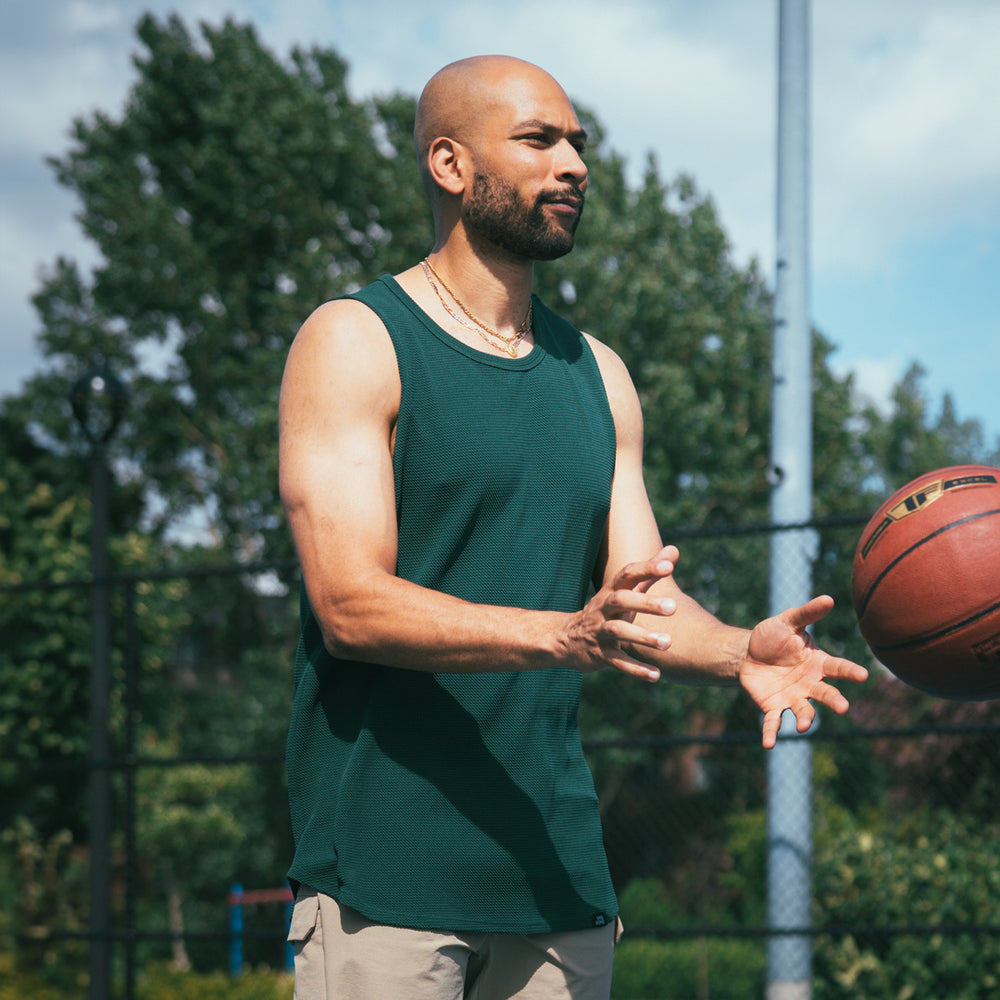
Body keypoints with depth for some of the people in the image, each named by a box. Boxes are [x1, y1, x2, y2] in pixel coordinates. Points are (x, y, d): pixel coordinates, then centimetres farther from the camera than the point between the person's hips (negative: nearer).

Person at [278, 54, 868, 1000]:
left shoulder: (596, 373, 16)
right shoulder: (354, 343, -4)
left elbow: (647, 605, 11)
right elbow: (349, 604, -14)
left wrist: (739, 650, -12)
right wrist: (563, 633, -27)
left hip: (556, 862, 6)